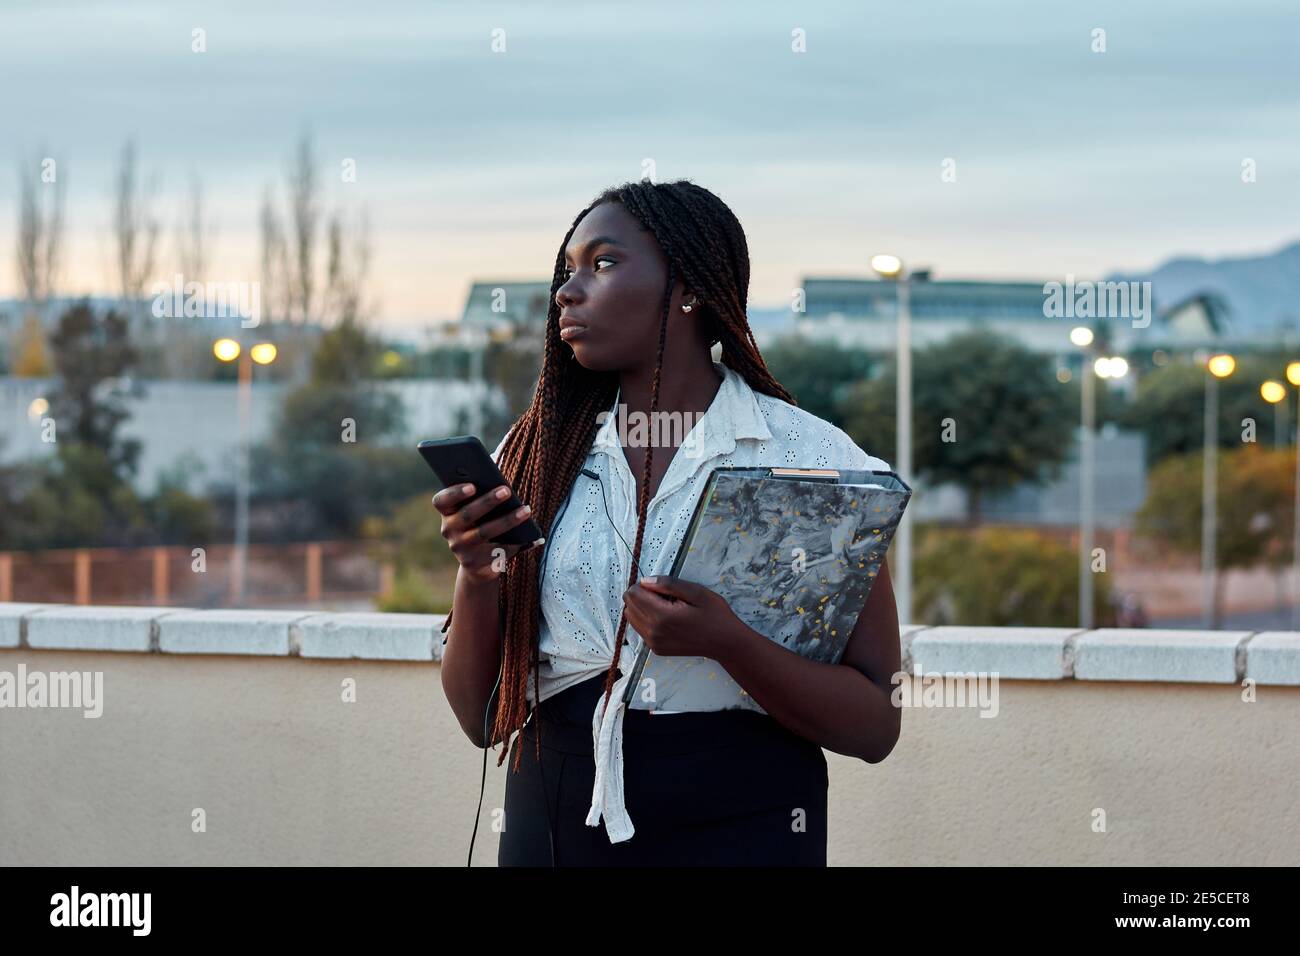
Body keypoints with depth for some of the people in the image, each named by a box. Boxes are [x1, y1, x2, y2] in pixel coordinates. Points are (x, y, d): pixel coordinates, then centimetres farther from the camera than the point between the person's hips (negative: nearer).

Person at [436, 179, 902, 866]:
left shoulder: (813, 457, -6)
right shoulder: (536, 457, 4)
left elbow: (874, 727, -10)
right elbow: (480, 719, 3)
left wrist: (726, 642, -25)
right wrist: (477, 575, -15)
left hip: (739, 827, -3)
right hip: (555, 821, 3)